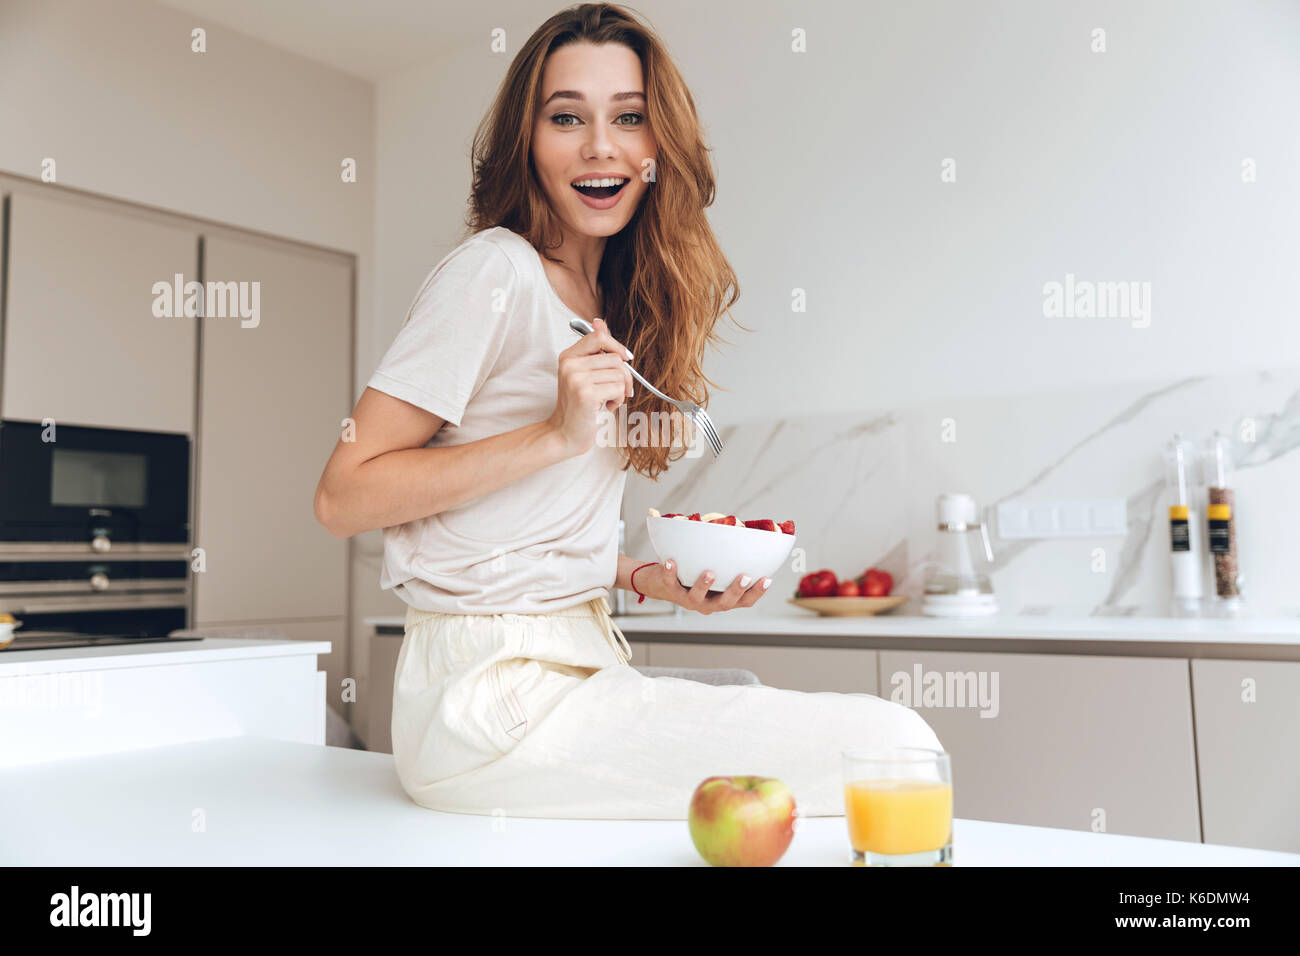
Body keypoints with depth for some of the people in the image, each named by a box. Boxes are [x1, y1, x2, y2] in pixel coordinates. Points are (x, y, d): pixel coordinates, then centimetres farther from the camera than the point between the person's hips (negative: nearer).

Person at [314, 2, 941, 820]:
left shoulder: (615, 303, 15)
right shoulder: (496, 271, -9)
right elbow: (344, 496, -13)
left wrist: (652, 580, 1)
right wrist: (558, 434, -19)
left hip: (581, 664, 8)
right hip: (493, 696, -8)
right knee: (893, 749, -15)